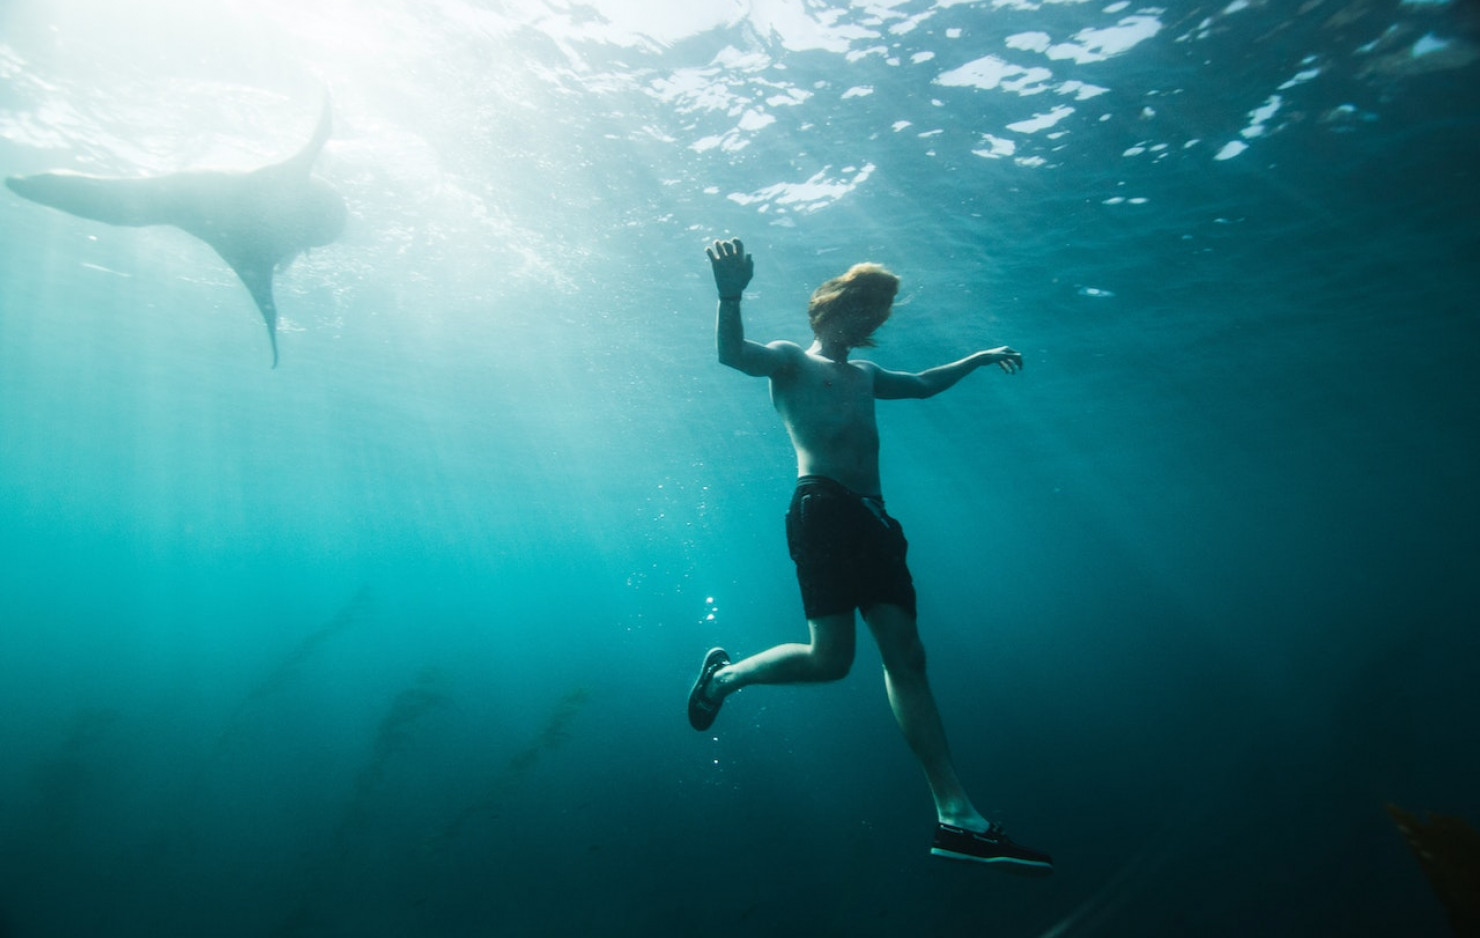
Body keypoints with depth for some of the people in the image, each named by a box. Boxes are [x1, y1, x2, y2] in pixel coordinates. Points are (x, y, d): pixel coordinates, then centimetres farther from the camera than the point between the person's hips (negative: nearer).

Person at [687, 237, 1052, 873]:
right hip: (823, 509, -7)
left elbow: (923, 385, 48)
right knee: (830, 659, -16)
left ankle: (957, 816, 1)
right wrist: (731, 296, -32)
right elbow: (733, 353, -14)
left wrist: (979, 357, 51)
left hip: (872, 516, 8)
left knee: (906, 656, 0)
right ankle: (725, 674, 13)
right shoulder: (791, 359, 8)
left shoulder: (864, 376, 30)